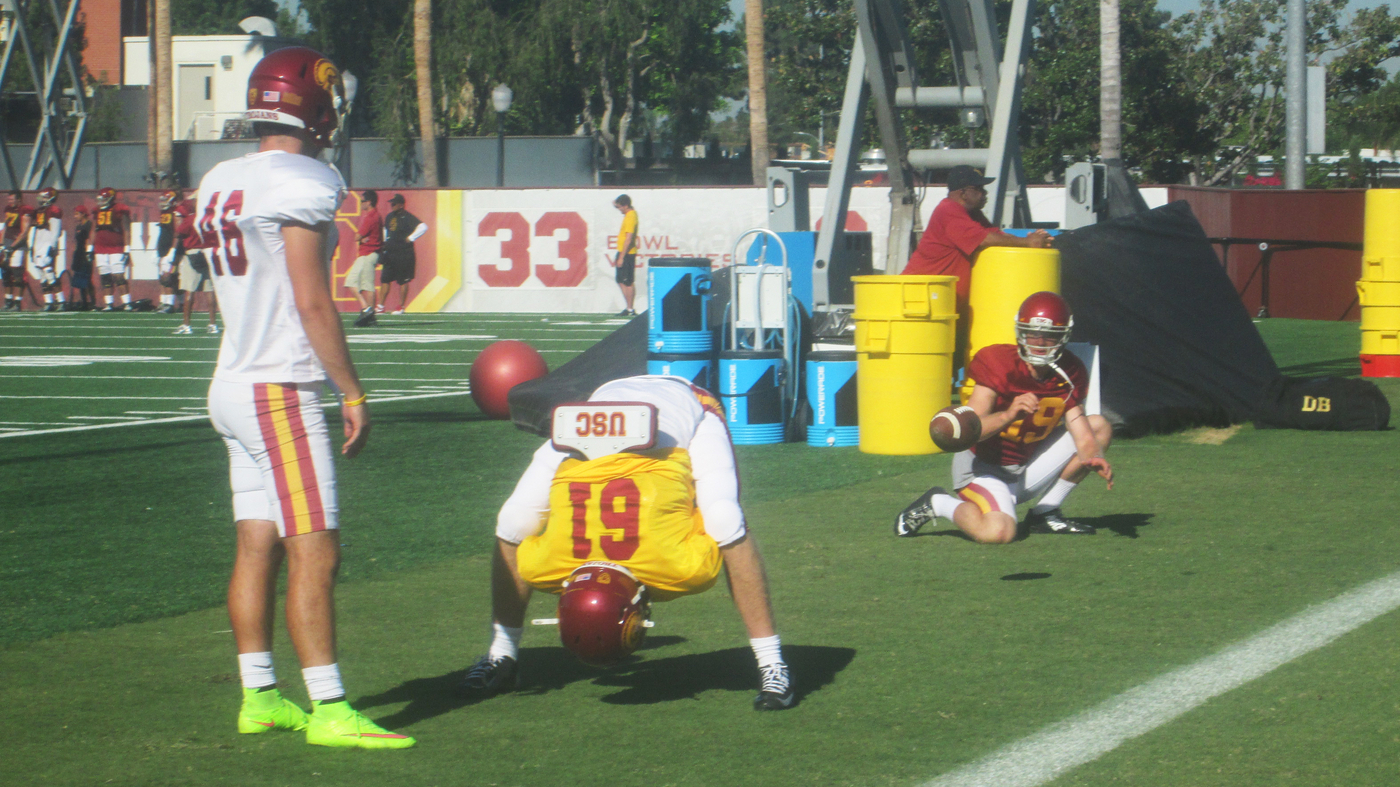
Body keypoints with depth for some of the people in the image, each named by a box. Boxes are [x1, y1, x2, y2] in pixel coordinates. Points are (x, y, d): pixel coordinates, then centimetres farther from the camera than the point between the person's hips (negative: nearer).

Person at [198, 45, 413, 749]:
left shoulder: (219, 183, 12)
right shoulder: (301, 187, -14)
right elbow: (313, 304, -17)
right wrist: (354, 395, -10)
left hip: (234, 383, 9)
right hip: (281, 392, -9)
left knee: (256, 547, 12)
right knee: (314, 553, -7)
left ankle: (259, 697, 17)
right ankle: (328, 710, -7)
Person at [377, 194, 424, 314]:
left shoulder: (407, 217, -10)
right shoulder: (389, 217, 13)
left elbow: (423, 227, -21)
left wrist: (410, 238, -18)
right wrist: (384, 242, 15)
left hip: (404, 254, -7)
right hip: (389, 253, 7)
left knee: (403, 281, -1)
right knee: (385, 279, 6)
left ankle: (401, 307, 6)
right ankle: (381, 306, 11)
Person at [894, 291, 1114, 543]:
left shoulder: (1070, 374, -6)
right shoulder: (998, 364, -22)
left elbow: (1083, 437, -8)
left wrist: (1094, 458, -32)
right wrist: (1008, 415, -49)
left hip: (1026, 469, 6)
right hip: (984, 466, -6)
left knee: (1099, 427, -1)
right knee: (997, 533, -34)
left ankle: (1046, 513, 4)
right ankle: (937, 504, -1)